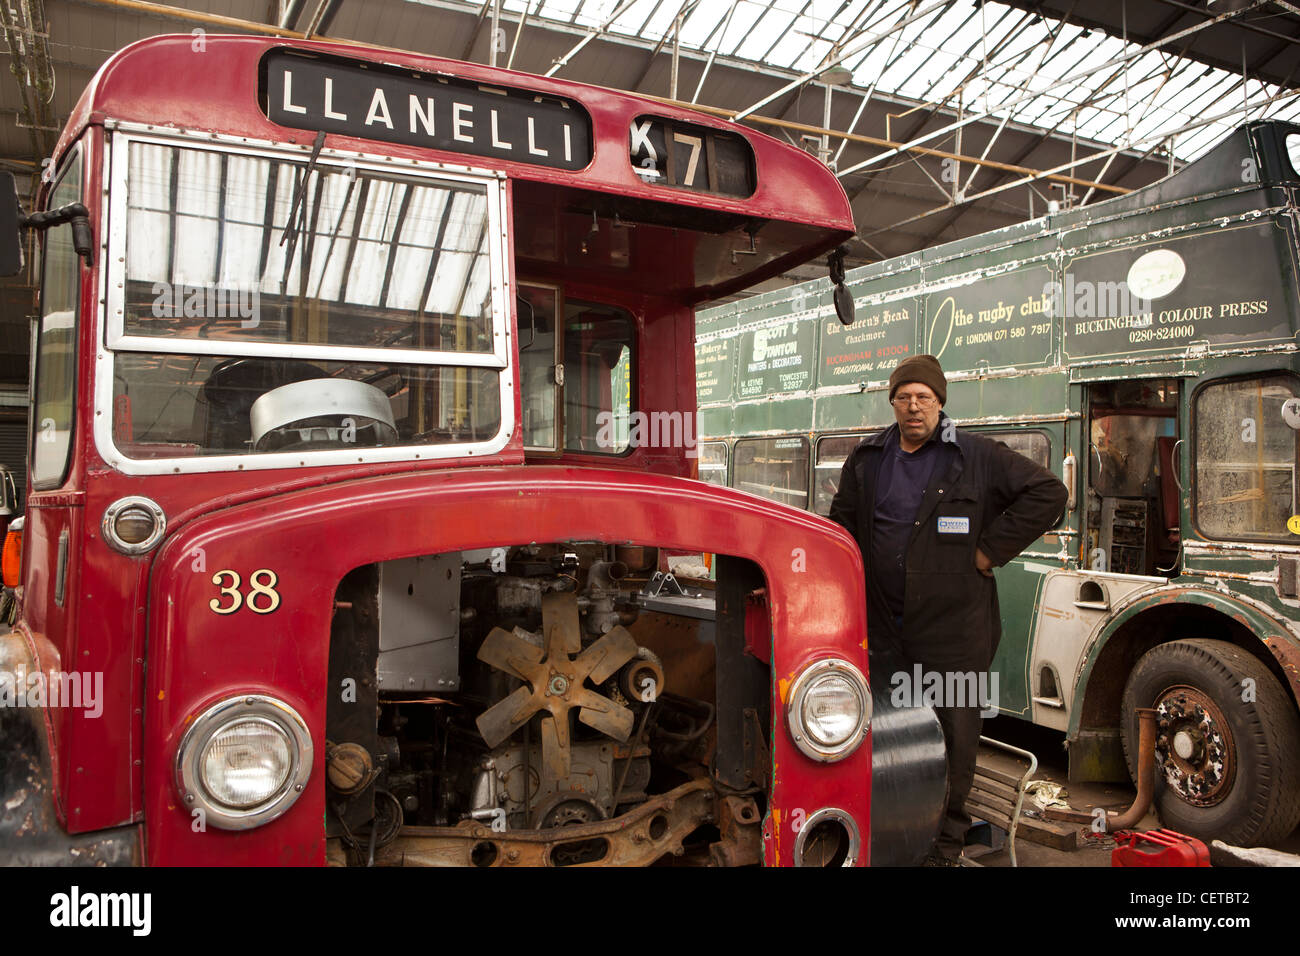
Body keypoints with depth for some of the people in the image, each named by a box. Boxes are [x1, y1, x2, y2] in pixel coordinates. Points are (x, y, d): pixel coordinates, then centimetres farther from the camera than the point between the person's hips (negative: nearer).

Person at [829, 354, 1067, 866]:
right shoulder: (866, 459, 8)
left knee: (952, 734, 5)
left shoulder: (978, 457, -4)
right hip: (883, 629, 4)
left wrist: (989, 550, -8)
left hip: (952, 630, -3)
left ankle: (947, 842, 24)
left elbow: (1047, 492, -5)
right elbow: (843, 521, 20)